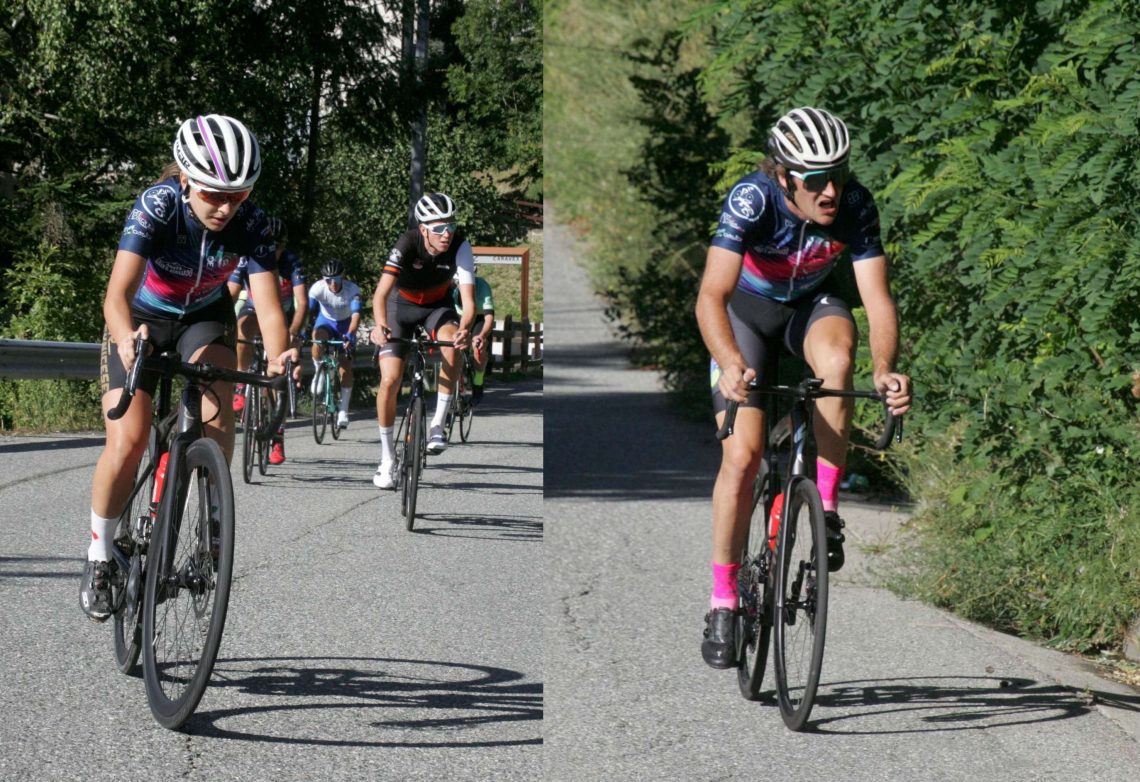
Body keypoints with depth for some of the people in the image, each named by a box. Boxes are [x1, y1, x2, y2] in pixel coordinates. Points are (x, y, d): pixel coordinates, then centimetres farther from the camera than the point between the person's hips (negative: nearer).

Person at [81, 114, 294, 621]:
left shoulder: (250, 223, -26)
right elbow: (117, 293, -42)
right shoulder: (157, 206, -32)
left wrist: (276, 355, -54)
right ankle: (99, 556, 5)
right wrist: (127, 340, -63)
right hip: (143, 320, -2)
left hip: (205, 318, 2)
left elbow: (267, 304, -33)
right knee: (127, 442, -15)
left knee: (216, 413, -28)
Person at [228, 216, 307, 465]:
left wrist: (293, 333, -50)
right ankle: (241, 387, -23)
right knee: (243, 327, -37)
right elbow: (230, 296, -31)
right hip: (255, 311, 0)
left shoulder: (292, 262, -25)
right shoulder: (246, 260, -24)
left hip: (283, 316, 0)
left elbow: (302, 302, -33)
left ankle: (278, 437, 0)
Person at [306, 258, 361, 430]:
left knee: (345, 369, -7)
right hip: (326, 321, 0)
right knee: (318, 339, -35)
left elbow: (356, 315, -39)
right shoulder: (318, 288, -29)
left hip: (345, 325, 0)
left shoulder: (352, 290, -31)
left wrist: (350, 335, -56)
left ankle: (343, 411, 4)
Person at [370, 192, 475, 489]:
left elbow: (468, 299, -32)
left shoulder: (460, 246, -27)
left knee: (451, 343, -33)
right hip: (402, 305, -1)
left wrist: (464, 327, -54)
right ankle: (386, 456, 5)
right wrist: (380, 325, -61)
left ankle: (437, 424, -19)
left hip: (437, 306, 1)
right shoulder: (407, 245, -31)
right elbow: (381, 293, -41)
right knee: (390, 380, -13)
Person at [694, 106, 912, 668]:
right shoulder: (752, 200, -34)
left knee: (837, 359, -35)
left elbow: (878, 300, -30)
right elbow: (711, 296, -44)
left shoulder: (855, 205, -27)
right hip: (747, 310, -2)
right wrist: (731, 365, -62)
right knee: (743, 456, -13)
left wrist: (884, 368, -50)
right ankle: (722, 602, 0)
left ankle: (827, 505, -17)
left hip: (811, 304, 2)